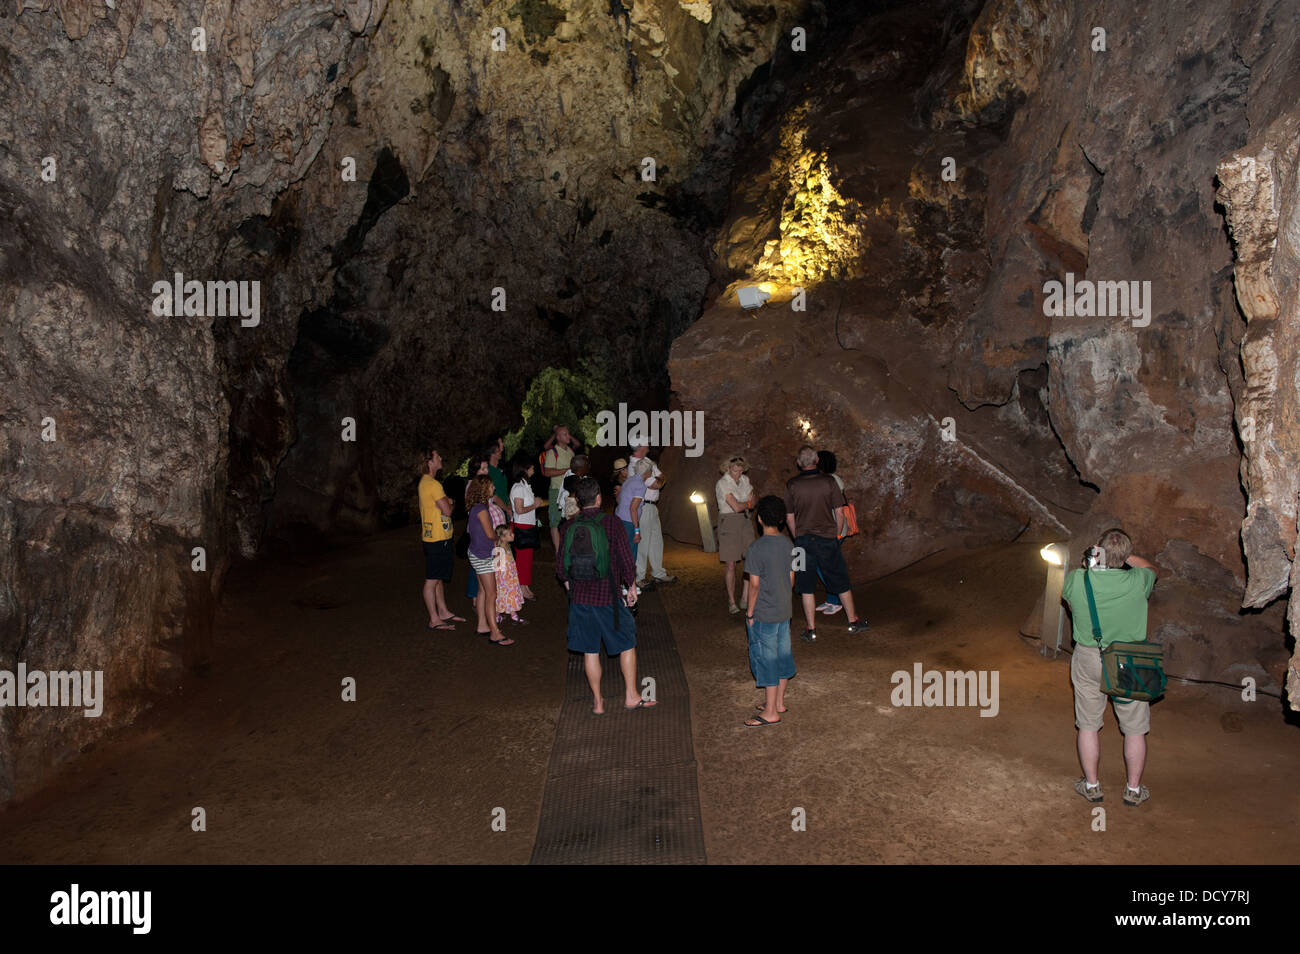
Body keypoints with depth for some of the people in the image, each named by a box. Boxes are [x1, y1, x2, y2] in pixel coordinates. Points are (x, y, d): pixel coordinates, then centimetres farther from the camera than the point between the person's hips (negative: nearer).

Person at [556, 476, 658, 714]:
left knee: (590, 651, 11)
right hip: (608, 596, -3)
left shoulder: (569, 526, 0)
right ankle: (631, 696, 18)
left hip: (579, 596, 3)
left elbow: (560, 565, 3)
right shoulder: (610, 522, -11)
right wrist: (632, 586, 3)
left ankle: (598, 702, 19)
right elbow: (625, 558, -11)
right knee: (627, 643, 14)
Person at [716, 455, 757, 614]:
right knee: (731, 565, -3)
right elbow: (736, 506, -21)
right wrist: (749, 502, -2)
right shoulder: (722, 484, -14)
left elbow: (755, 500, 7)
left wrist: (743, 504, -13)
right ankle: (731, 602, 9)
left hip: (744, 522, 6)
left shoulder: (744, 480, 8)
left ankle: (745, 599, 8)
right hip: (728, 523, -6)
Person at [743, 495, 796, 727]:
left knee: (766, 658, 1)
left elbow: (754, 584, -17)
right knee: (782, 654, 17)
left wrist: (749, 612, -8)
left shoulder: (756, 548, -18)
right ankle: (778, 701, 30)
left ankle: (770, 712, 7)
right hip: (784, 611, 7)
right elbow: (791, 577, 9)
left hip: (763, 614, -7)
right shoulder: (787, 544, 2)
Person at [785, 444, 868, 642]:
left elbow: (789, 517, 0)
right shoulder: (828, 481, -5)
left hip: (804, 539, 0)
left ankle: (811, 630, 10)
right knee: (840, 581, 14)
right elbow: (839, 511, -1)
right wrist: (837, 533, 13)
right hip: (827, 538, 0)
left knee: (806, 586, 8)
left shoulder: (792, 485, -4)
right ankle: (853, 621, 25)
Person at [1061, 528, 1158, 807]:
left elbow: (1065, 596, 8)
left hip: (1088, 661, 1)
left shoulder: (1076, 580, -18)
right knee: (1135, 729, 17)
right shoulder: (1137, 582, -20)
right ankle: (1134, 789, 30)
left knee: (1088, 726, 17)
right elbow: (1152, 569, 6)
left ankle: (1092, 785, 28)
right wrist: (1125, 555, 7)